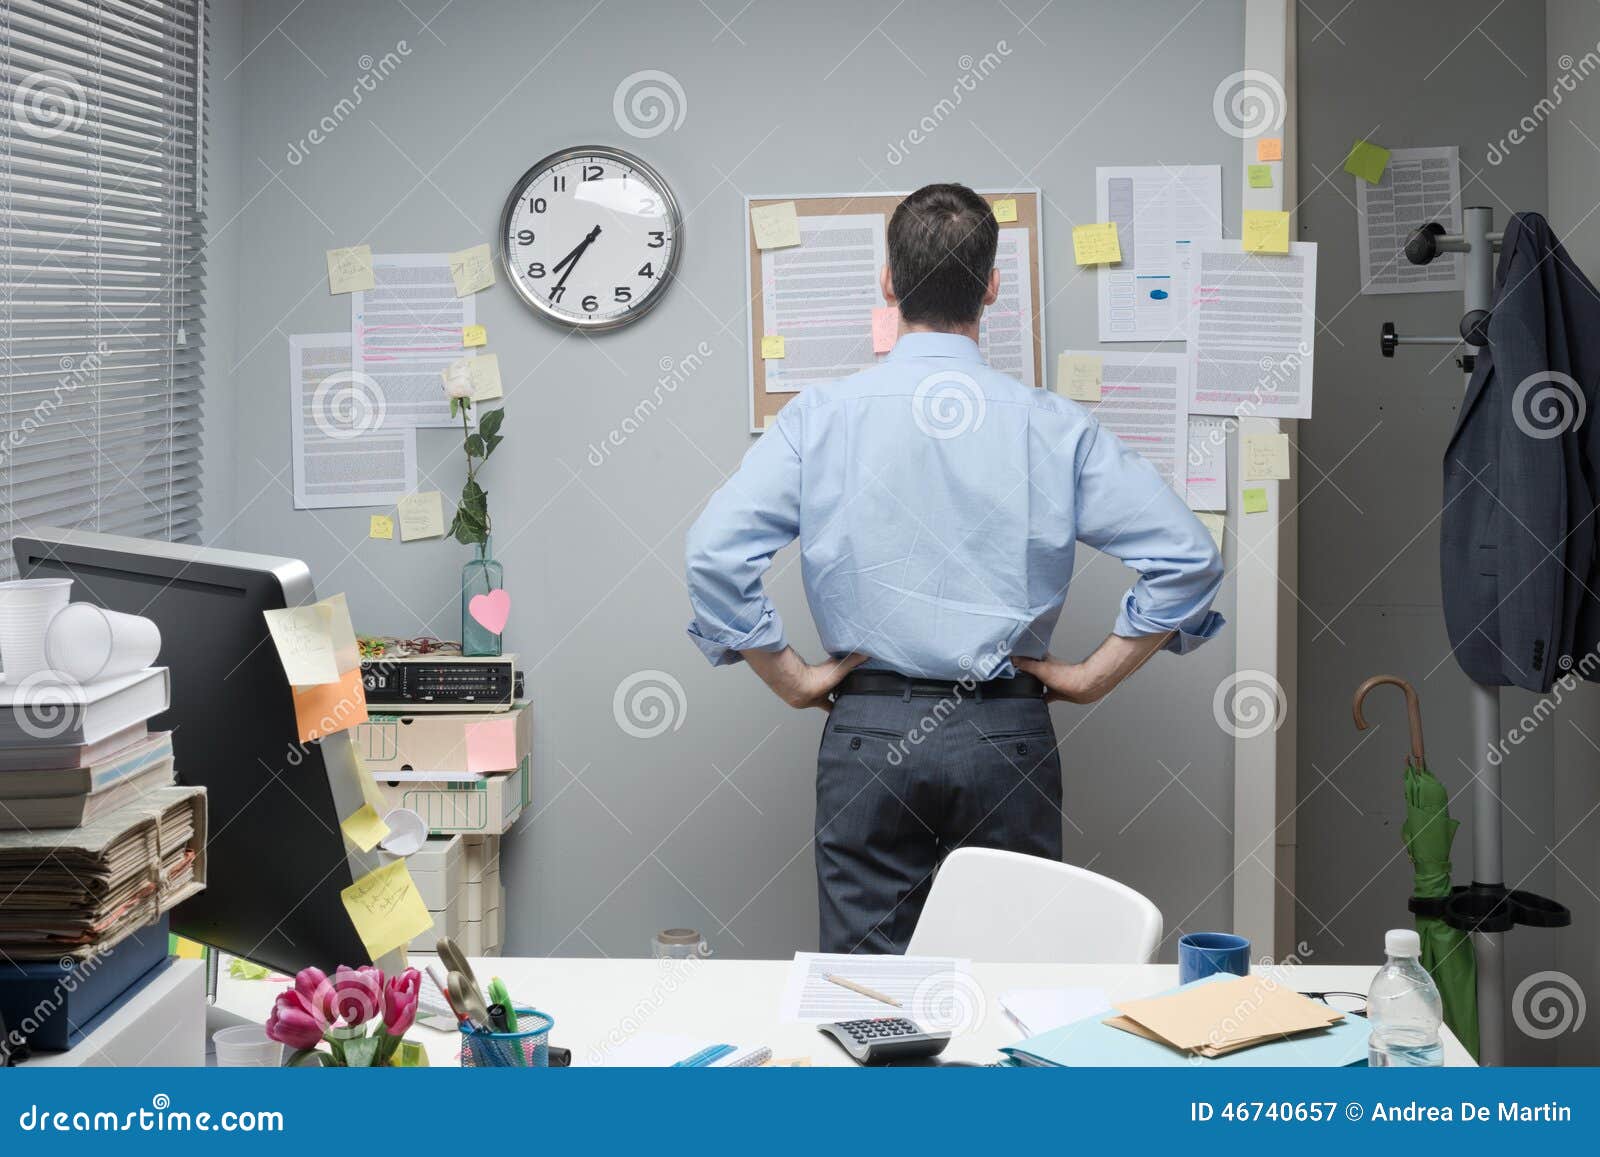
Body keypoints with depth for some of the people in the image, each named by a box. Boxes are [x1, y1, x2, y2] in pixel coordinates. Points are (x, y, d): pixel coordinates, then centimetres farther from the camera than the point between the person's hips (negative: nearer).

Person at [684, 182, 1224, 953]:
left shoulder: (822, 415, -2)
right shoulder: (1052, 425, -1)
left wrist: (792, 680, 0)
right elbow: (1187, 555, -4)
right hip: (1008, 737, 0)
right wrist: (1094, 676, 4)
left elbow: (714, 551, -9)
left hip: (870, 732, 0)